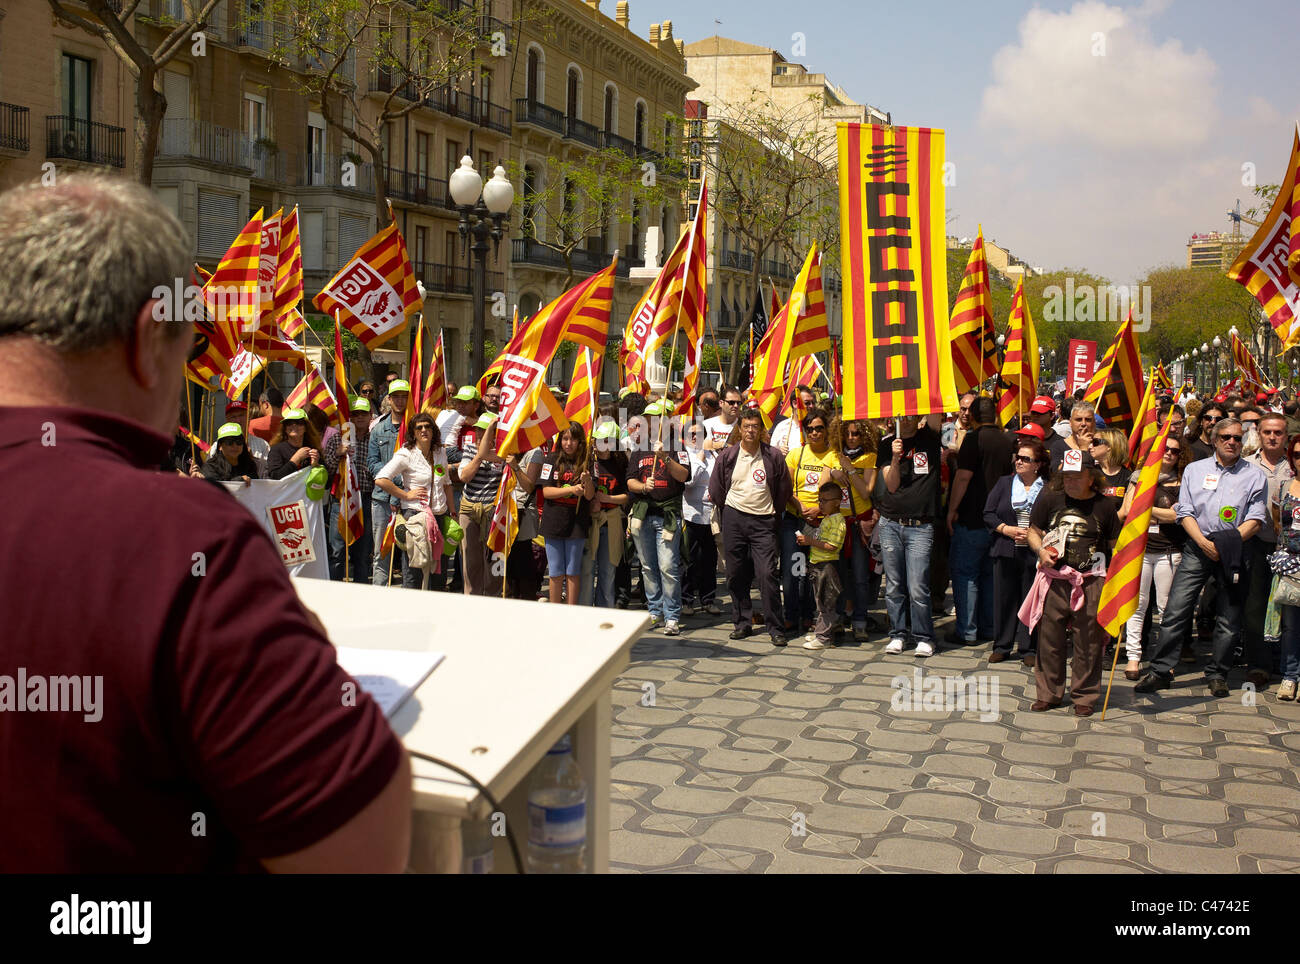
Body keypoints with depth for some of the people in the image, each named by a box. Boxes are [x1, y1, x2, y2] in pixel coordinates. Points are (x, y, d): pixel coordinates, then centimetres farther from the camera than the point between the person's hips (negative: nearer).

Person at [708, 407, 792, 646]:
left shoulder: (774, 456, 0)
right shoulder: (727, 456, 4)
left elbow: (784, 490, 8)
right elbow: (716, 490, 13)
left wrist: (772, 512, 10)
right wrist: (730, 513, 13)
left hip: (763, 521, -2)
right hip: (734, 520, 2)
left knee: (768, 574, -9)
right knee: (736, 574, 5)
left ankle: (775, 628, -3)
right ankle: (742, 622, 17)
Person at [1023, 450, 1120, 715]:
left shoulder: (1104, 507, 4)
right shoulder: (1049, 500, 5)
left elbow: (1115, 545, 11)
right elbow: (1034, 531, 13)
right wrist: (1041, 551, -7)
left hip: (1091, 582, -1)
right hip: (1054, 579, 1)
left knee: (1088, 641, 2)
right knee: (1049, 637, 5)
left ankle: (1085, 696, 15)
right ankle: (1048, 693, 18)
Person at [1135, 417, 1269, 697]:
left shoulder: (1254, 476, 7)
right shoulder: (1195, 469, 11)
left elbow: (1255, 521, 0)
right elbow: (1185, 512, 5)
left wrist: (1228, 543, -15)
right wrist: (1203, 542, -10)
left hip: (1234, 552, 0)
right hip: (1197, 547, 1)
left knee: (1230, 618, 1)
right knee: (1175, 610, -6)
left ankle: (1217, 675, 16)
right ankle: (1160, 671, 0)